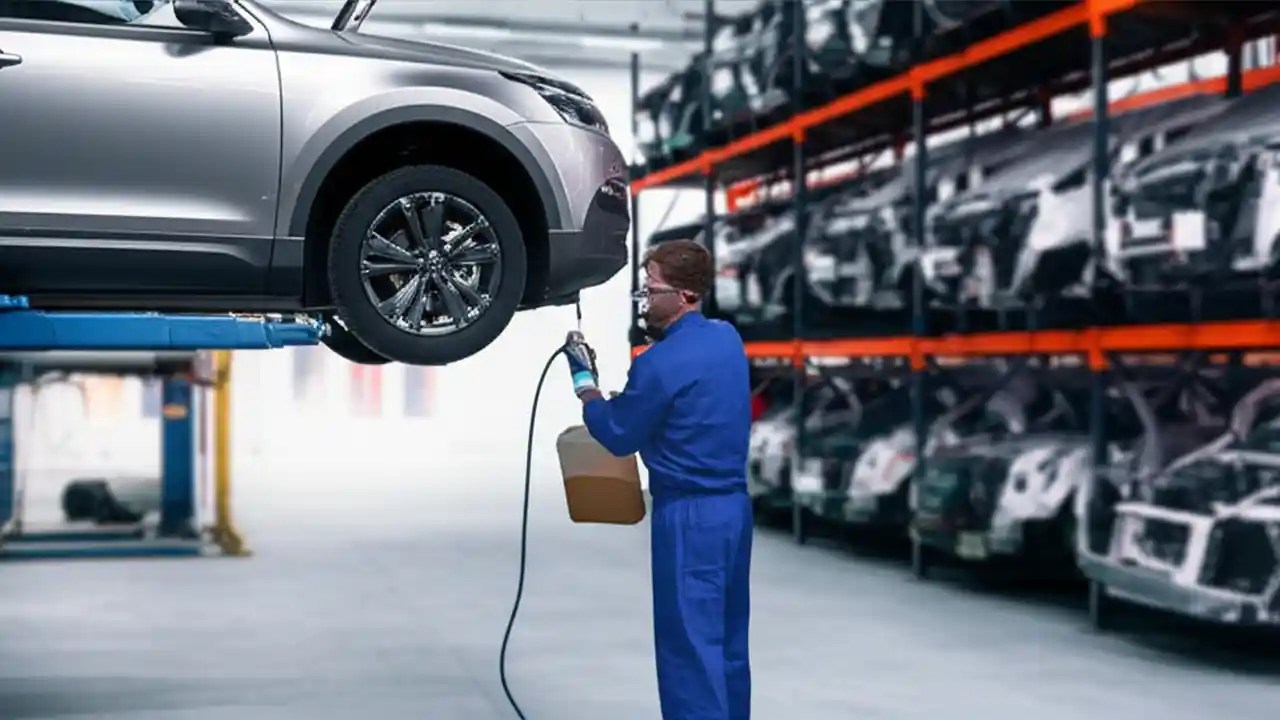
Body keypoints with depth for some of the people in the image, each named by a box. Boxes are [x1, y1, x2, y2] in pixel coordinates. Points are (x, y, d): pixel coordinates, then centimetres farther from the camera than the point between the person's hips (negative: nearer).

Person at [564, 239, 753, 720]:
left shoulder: (661, 363, -19)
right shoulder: (727, 338, 6)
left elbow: (617, 436, -6)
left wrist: (582, 381, 6)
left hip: (689, 515, -8)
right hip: (734, 505, 9)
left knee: (690, 644, -1)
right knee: (728, 640, 16)